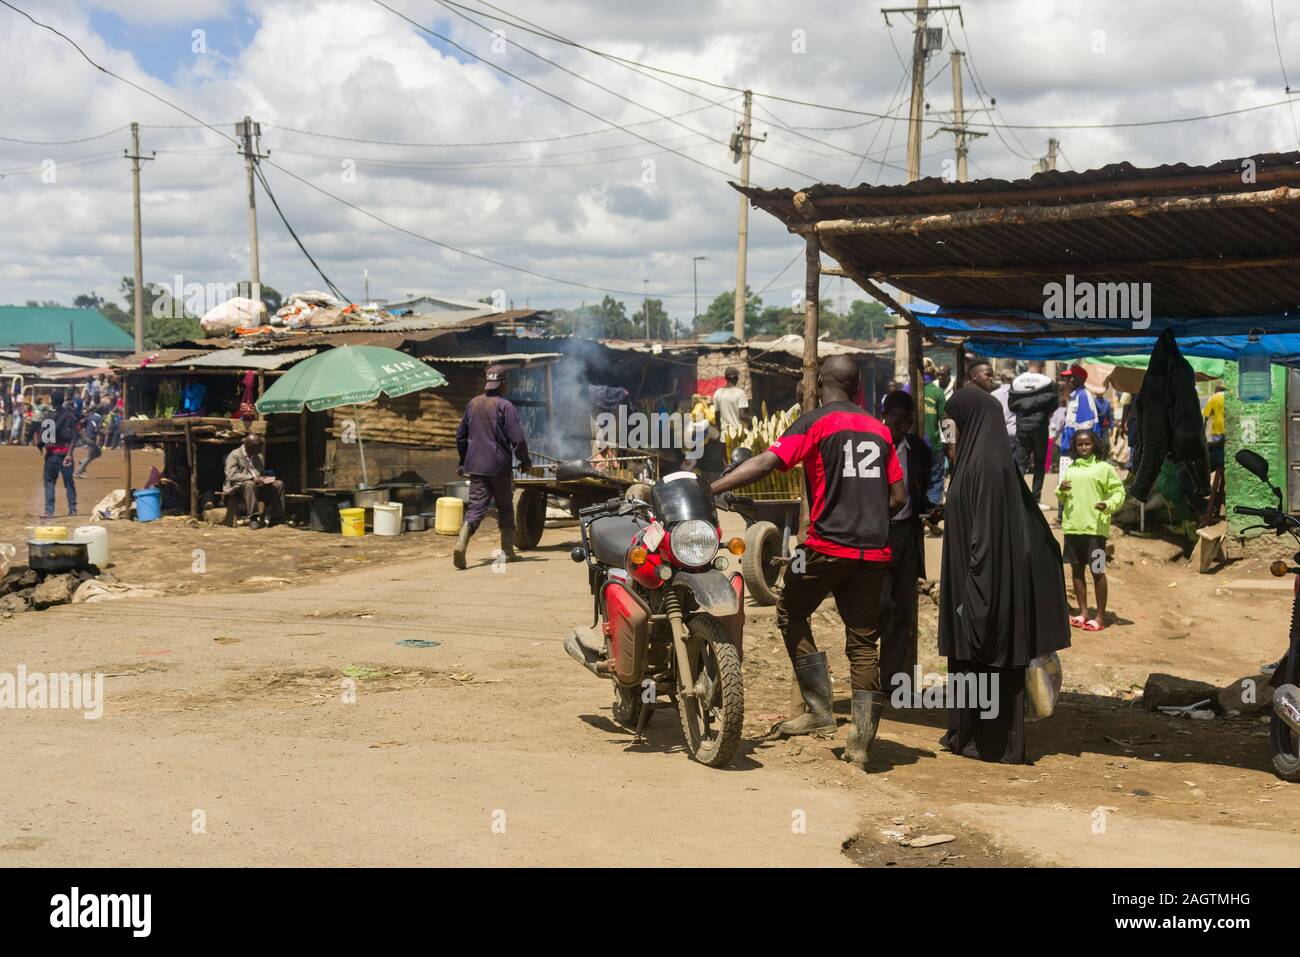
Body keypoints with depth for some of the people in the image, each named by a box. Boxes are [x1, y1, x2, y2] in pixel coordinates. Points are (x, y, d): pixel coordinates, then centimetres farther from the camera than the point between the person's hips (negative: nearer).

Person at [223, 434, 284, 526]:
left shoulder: (259, 457, 17)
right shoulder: (234, 455, -6)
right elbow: (232, 475, -19)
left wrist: (266, 478, 1)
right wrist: (252, 478, -27)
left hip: (258, 485, 7)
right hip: (238, 487, -7)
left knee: (279, 484, -11)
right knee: (250, 484, -40)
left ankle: (274, 517, -15)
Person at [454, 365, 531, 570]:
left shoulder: (473, 403, 8)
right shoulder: (504, 406, -10)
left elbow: (461, 435, 17)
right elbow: (517, 438, -14)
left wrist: (463, 461, 29)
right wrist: (525, 460, 3)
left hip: (475, 466, 4)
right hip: (499, 466, -4)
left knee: (475, 507, 0)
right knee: (505, 508, 12)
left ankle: (461, 543, -23)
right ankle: (507, 551, 19)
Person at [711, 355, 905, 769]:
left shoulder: (815, 422, -2)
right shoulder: (879, 429, 15)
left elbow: (766, 462, -14)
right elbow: (898, 496, 13)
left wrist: (707, 489, -15)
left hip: (828, 544, -5)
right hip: (875, 550, 5)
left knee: (791, 614, 14)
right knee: (863, 641, 8)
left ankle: (819, 709, 7)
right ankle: (861, 741, 4)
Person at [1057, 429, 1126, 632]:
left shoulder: (1104, 468, 0)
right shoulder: (1071, 469, 16)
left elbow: (1118, 492, -2)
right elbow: (1063, 498, 23)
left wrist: (1108, 505, -20)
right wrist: (1061, 491, 1)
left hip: (1095, 527, -6)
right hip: (1072, 526, 6)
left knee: (1097, 571, -3)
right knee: (1077, 569, 11)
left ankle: (1100, 616, 3)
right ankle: (1083, 612, 21)